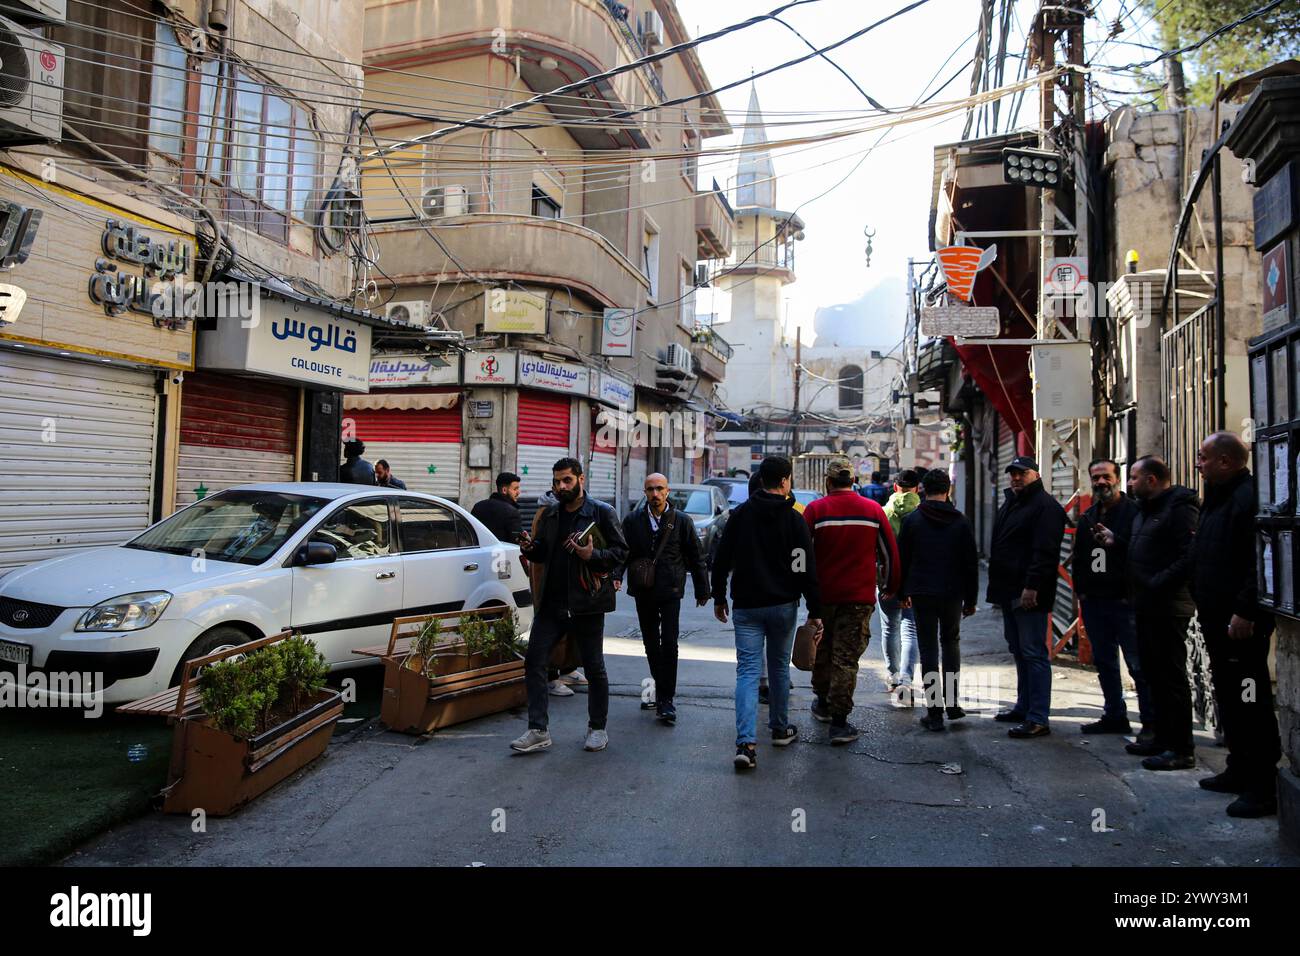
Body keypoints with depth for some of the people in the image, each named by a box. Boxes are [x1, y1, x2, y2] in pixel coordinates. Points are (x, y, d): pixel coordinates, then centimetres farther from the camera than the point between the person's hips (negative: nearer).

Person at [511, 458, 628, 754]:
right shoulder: (550, 515, 13)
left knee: (594, 668, 7)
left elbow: (621, 551, -8)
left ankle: (597, 728, 23)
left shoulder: (602, 513, -5)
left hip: (586, 604, -5)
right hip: (551, 602, 5)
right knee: (534, 662, -1)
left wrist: (593, 556, -24)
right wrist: (530, 548, -1)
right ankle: (538, 730, 7)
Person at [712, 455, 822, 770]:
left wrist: (719, 598, 14)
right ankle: (780, 729, 32)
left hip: (746, 606, 1)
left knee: (747, 671, -2)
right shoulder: (794, 519, -5)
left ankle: (745, 743, -13)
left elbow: (721, 561, 4)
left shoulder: (739, 515, 1)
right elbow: (806, 569, -7)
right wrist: (815, 610, -2)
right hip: (783, 605, 0)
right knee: (779, 667, 17)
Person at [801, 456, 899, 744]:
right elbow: (889, 552, 5)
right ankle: (839, 722, 0)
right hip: (859, 597, 0)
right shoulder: (873, 510, 1)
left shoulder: (815, 510, -4)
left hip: (822, 594, 0)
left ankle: (822, 703, 34)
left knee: (822, 651, 18)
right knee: (846, 658, 1)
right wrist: (890, 586, 19)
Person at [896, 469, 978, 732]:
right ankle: (951, 703, 17)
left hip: (922, 594, -1)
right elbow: (971, 563, 4)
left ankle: (935, 712, 2)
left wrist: (902, 592, 12)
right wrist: (971, 599, 10)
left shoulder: (912, 520, -1)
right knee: (951, 643, 19)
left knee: (929, 649, 2)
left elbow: (902, 560, 2)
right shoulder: (960, 521, 2)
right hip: (953, 594, 2)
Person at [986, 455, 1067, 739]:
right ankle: (1024, 707, 26)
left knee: (1033, 654, -8)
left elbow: (1045, 552, -20)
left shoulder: (1046, 506, -10)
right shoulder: (1010, 504, 20)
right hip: (1010, 593, 10)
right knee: (1020, 652, 16)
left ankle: (1038, 719, -6)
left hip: (1029, 595, -10)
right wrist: (997, 586, 19)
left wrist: (1031, 587, -25)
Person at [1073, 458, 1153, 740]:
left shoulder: (1133, 512, -6)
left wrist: (1115, 541, -30)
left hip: (1124, 601, -7)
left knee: (1138, 664, -5)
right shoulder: (1088, 517, 16)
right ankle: (1115, 715, 25)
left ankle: (1151, 723, 3)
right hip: (1093, 601, 7)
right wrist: (1080, 590, 12)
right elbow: (1078, 557, 20)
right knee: (1104, 663, 14)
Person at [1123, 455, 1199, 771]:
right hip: (1147, 607, 10)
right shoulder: (1145, 510, 19)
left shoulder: (1180, 508, -14)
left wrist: (1157, 584, -24)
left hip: (1168, 608, -10)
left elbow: (1189, 557, -23)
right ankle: (1163, 739, 27)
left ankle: (1182, 750, 4)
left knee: (1171, 677, -4)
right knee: (1153, 674, 16)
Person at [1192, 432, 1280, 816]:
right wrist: (1207, 610, 21)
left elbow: (1260, 562, -24)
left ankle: (1262, 786, 3)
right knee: (1228, 698, 17)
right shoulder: (1218, 499, 18)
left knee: (1251, 702, -5)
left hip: (1241, 622, -11)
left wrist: (1245, 611, -25)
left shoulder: (1249, 497, -16)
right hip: (1218, 619, 11)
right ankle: (1240, 770, 29)